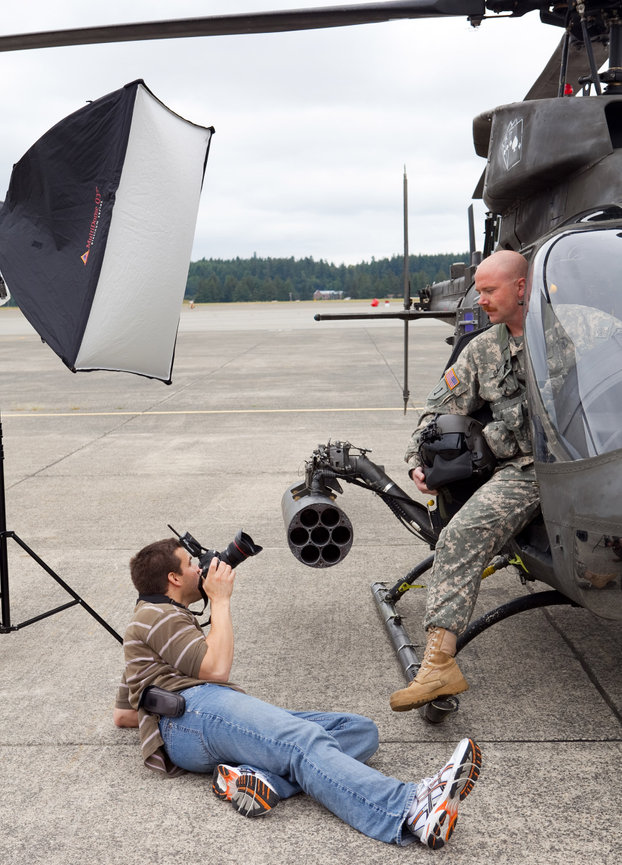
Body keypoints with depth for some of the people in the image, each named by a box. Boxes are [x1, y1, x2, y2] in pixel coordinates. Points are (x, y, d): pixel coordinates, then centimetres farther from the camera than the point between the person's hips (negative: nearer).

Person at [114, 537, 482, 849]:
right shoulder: (157, 615, 9)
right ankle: (412, 810, -59)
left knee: (361, 730, -6)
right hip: (192, 709, -9)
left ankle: (257, 777, -33)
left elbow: (124, 714, 42)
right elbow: (216, 669, -7)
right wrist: (220, 599, 4)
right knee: (305, 742, -34)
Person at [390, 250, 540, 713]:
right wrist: (418, 460, 9)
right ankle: (440, 661, -23)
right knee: (461, 535, -20)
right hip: (522, 470, 2)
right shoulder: (481, 351, 20)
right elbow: (440, 409, 23)